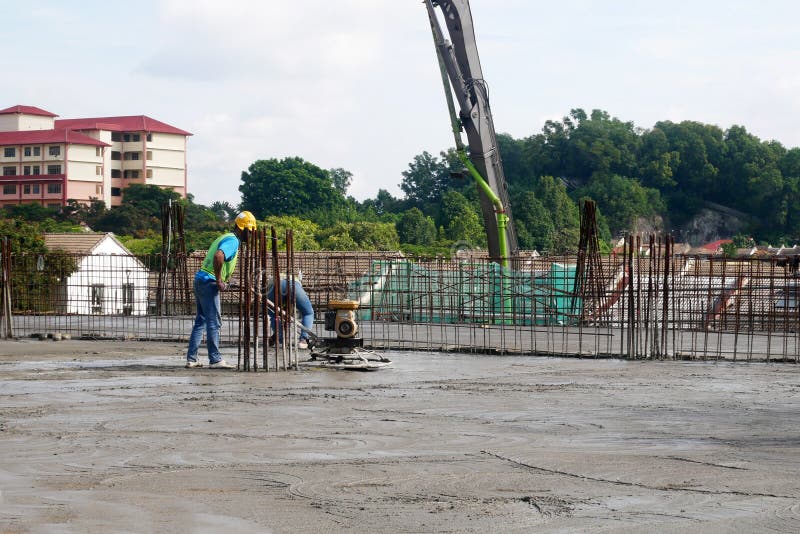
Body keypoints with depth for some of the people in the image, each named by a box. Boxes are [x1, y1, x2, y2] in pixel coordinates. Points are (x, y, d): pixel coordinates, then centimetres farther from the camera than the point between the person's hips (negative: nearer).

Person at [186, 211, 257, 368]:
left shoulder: (225, 238, 20)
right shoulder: (233, 241, -13)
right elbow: (218, 256, -31)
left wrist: (221, 281, 17)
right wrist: (219, 280, -22)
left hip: (200, 280, 10)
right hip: (209, 282, -10)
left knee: (201, 321, 13)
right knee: (214, 322, -7)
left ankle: (191, 359, 13)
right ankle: (215, 360, -6)